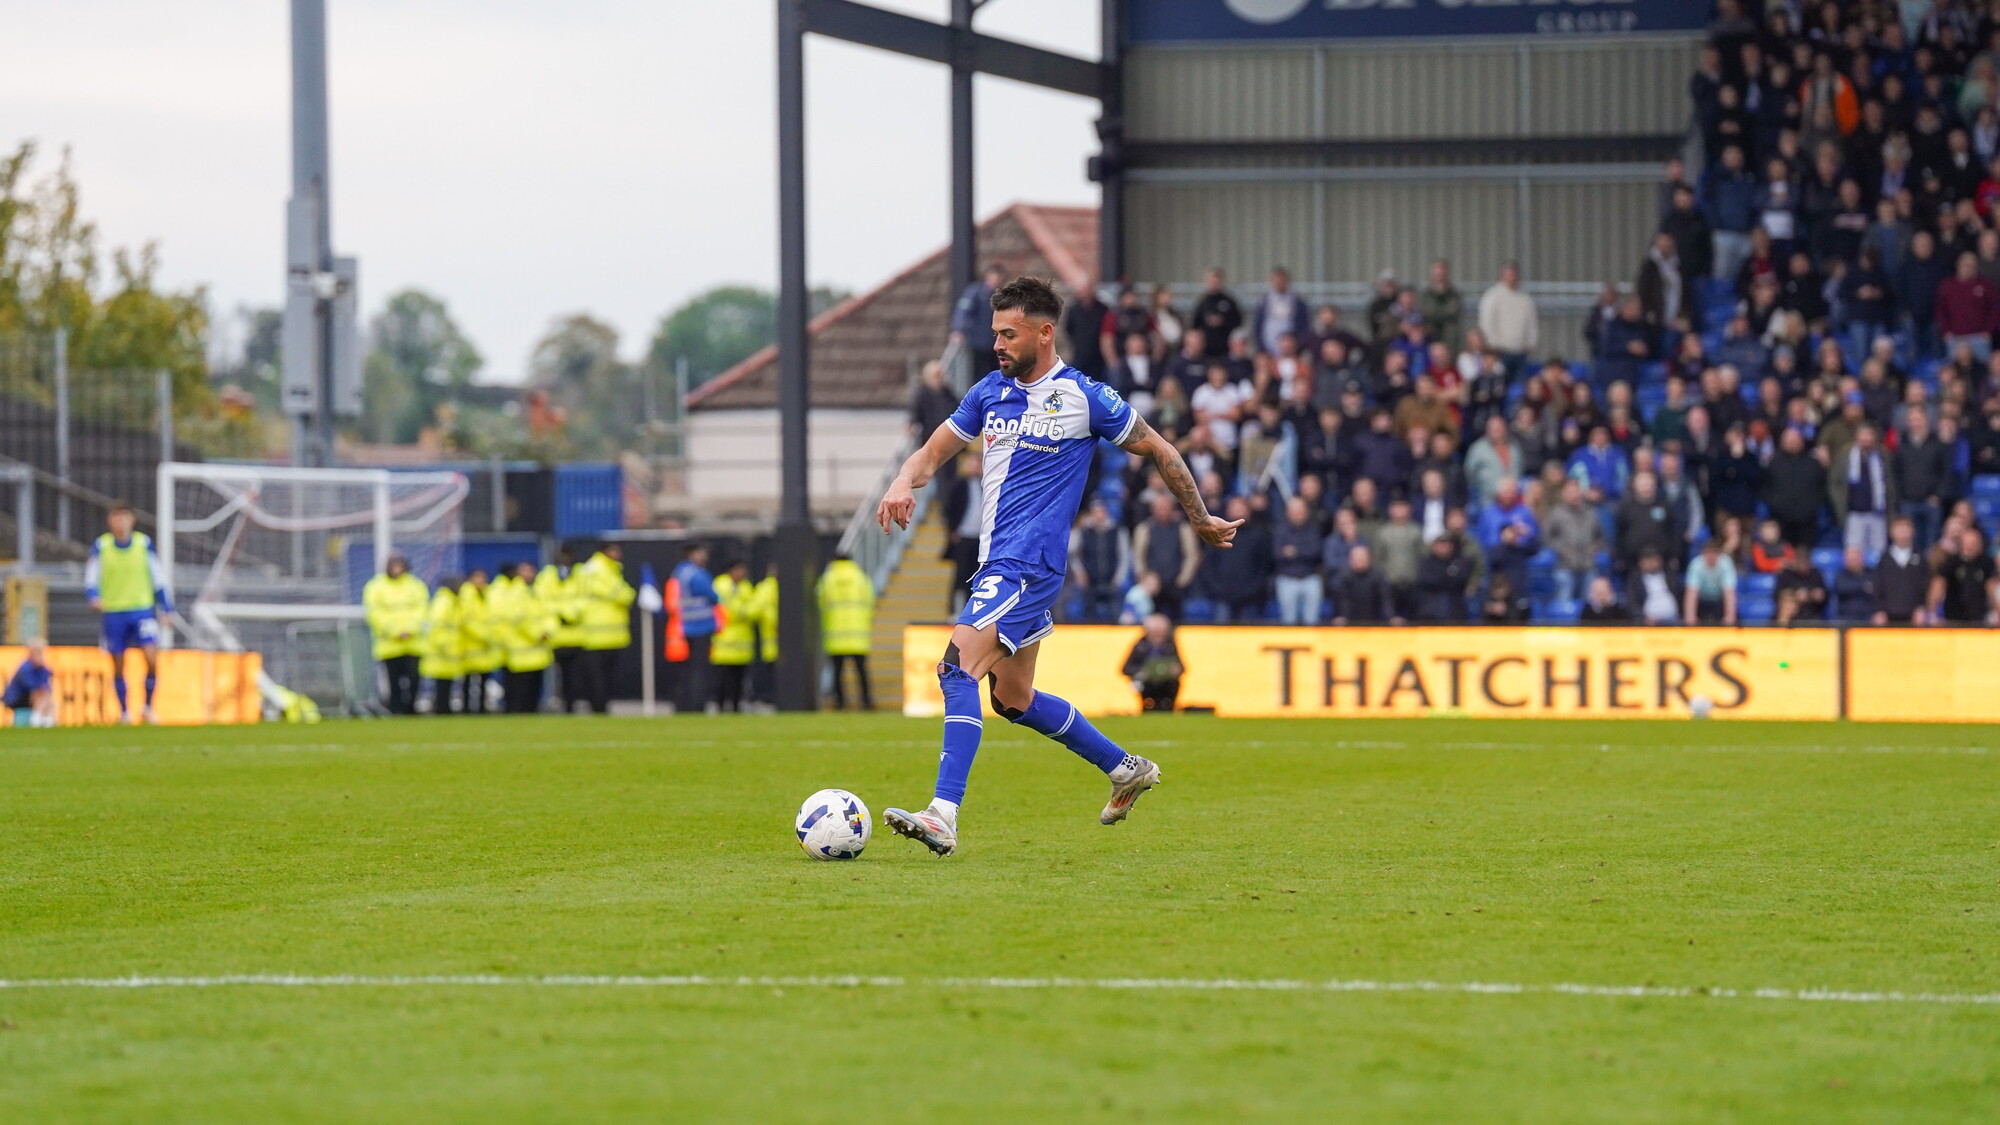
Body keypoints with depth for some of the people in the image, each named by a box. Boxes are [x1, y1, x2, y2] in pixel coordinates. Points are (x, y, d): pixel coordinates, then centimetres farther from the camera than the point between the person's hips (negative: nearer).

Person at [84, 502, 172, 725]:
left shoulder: (144, 544, 1)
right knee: (118, 665, 4)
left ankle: (148, 706, 2)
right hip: (113, 612, 0)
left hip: (142, 608, 0)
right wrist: (94, 598, -21)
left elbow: (158, 578, 8)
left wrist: (165, 608, 8)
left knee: (152, 658, -15)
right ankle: (124, 712, 18)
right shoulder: (101, 546, -1)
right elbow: (91, 578, 0)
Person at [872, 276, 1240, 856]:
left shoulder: (1085, 398, -7)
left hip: (1029, 565, -8)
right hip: (995, 563, 8)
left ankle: (943, 817, -31)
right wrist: (904, 482, -10)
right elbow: (934, 450, 14)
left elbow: (1159, 451, 5)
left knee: (958, 668, -23)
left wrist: (1201, 520, 13)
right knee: (1013, 700, 17)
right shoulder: (990, 392, 11)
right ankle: (1126, 769, 35)